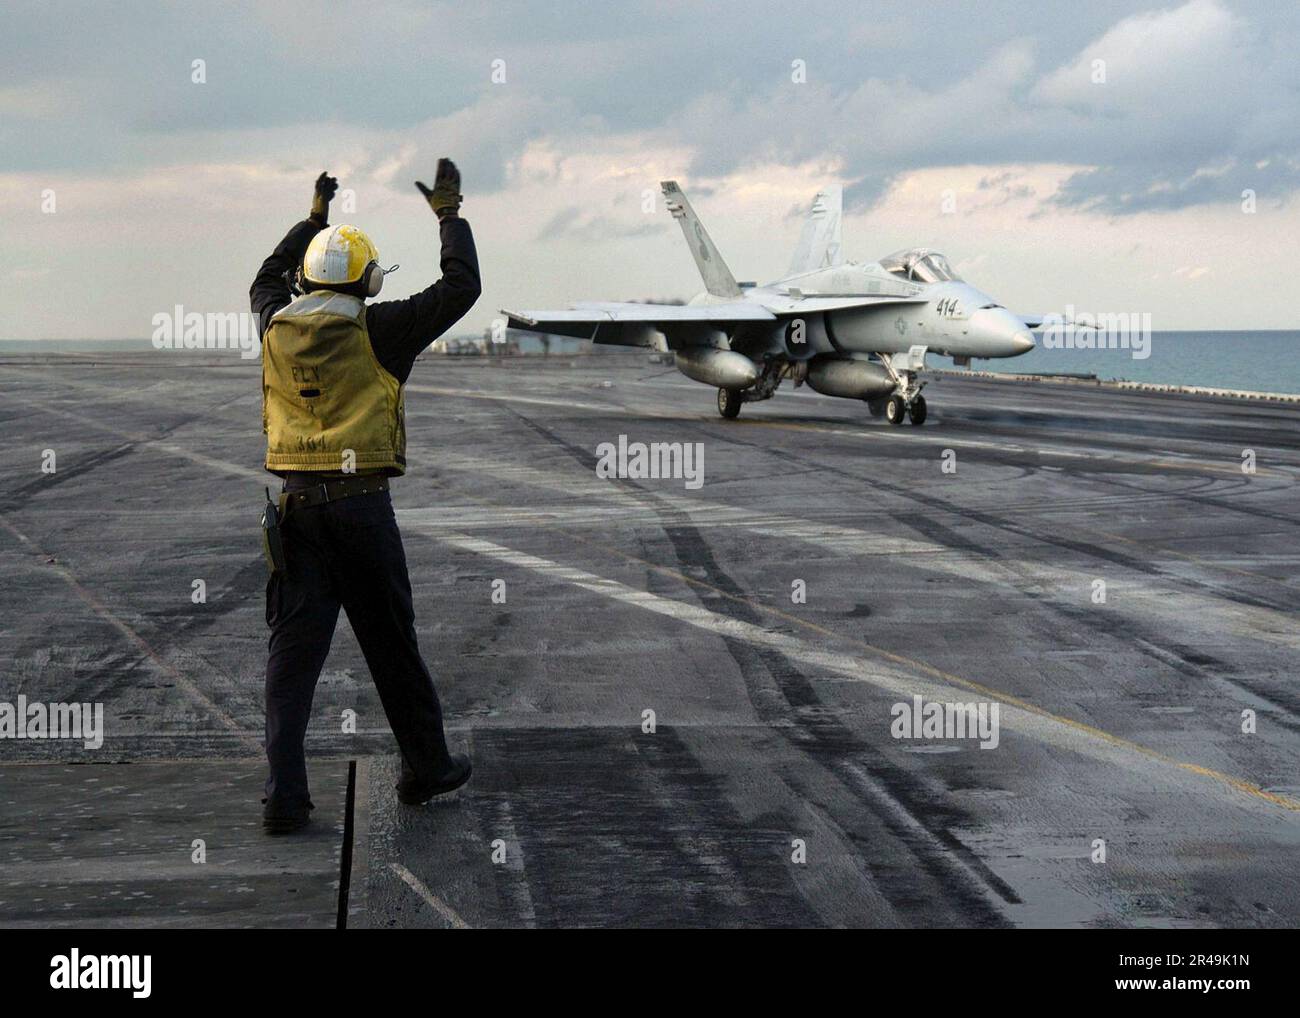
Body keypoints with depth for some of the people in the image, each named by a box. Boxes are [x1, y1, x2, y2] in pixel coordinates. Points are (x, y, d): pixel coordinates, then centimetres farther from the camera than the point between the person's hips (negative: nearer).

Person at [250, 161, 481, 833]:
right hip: (361, 504, -3)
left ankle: (284, 794, -2)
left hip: (296, 503, 4)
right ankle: (426, 767, 24)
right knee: (392, 644, 9)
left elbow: (266, 282, 31)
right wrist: (449, 215, 11)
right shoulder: (376, 333, -7)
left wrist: (313, 218, 38)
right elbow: (461, 288, -1)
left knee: (293, 647, 3)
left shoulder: (277, 329, 7)